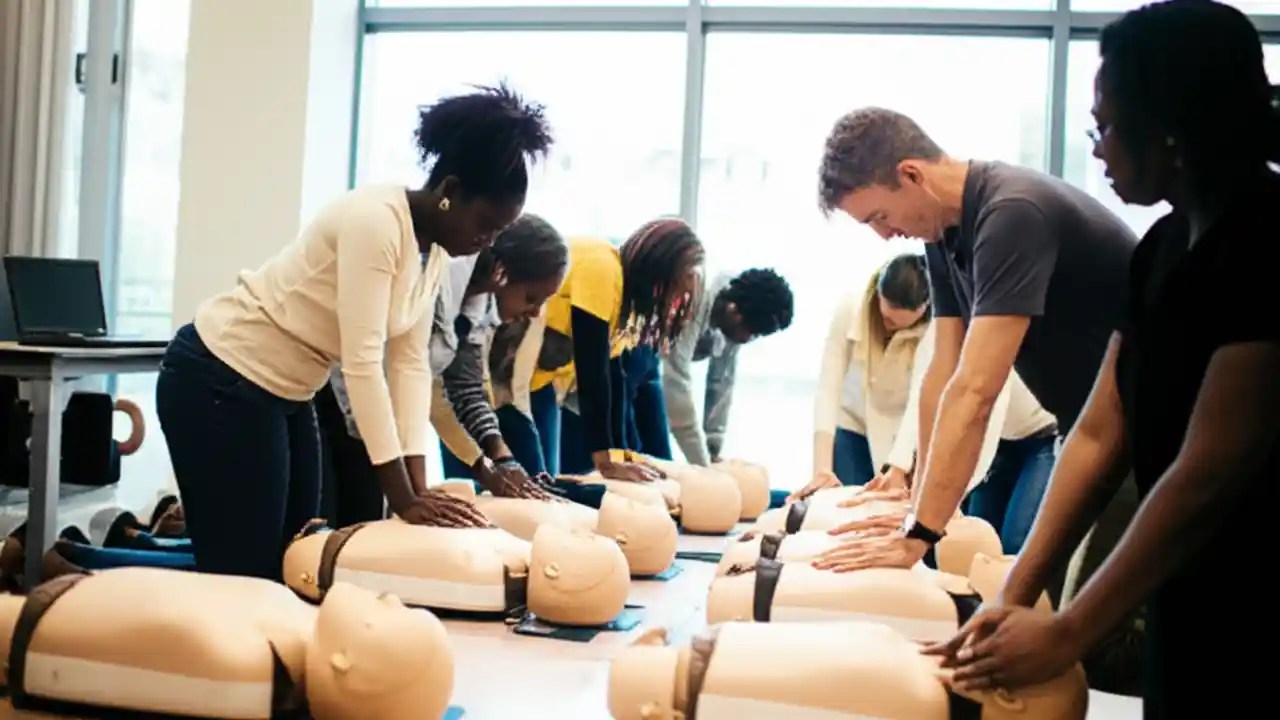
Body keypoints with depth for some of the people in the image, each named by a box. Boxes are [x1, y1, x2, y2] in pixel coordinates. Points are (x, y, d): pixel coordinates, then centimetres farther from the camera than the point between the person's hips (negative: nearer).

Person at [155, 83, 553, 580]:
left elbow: (410, 362, 1)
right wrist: (404, 498, -25)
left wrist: (420, 487, -7)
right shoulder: (375, 221, -25)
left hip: (284, 391, 10)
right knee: (243, 575, -7)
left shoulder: (434, 248, 3)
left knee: (292, 565, 13)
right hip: (221, 381, -9)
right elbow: (362, 361, -28)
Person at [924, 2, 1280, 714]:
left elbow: (1208, 478, -23)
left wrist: (1065, 634, -15)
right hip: (1188, 595, 8)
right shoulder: (1166, 245, 5)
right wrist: (1015, 596, 0)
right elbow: (1099, 435, 5)